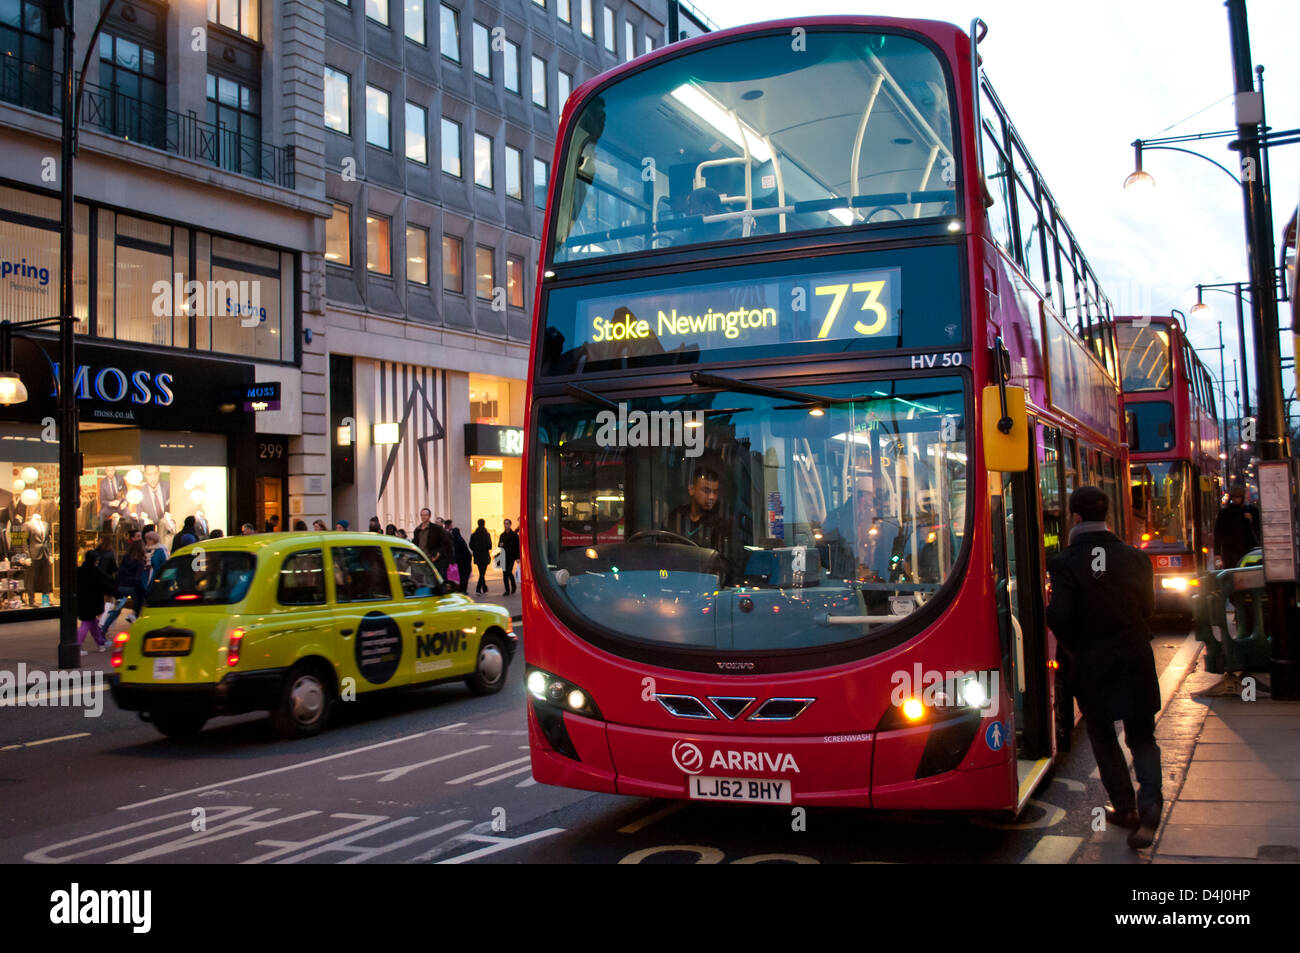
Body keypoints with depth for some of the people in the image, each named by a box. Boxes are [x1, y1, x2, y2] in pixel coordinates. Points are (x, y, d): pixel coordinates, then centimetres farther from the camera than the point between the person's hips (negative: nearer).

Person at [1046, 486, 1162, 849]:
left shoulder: (1064, 563, -13)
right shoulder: (1134, 558, -3)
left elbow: (1058, 617, -19)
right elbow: (1148, 606, 5)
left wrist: (1076, 646, -1)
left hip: (1091, 665, -2)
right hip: (1135, 659, 2)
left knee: (1103, 738, 16)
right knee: (1142, 737, 12)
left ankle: (1125, 808, 20)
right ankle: (1149, 802, -9)